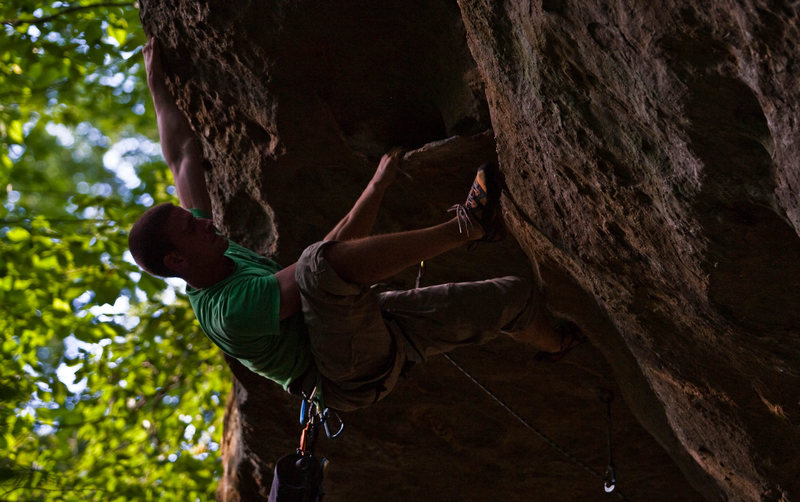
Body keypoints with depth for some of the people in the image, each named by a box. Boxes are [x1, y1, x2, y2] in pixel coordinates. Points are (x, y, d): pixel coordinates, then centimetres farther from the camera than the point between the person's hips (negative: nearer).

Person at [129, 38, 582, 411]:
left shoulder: (217, 257, 2)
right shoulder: (232, 313, -27)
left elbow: (184, 158, 11)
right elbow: (330, 253, -29)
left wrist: (159, 86, 20)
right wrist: (378, 185, -20)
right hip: (354, 373, -10)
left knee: (517, 295, 7)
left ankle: (561, 347, 36)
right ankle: (467, 226, -30)